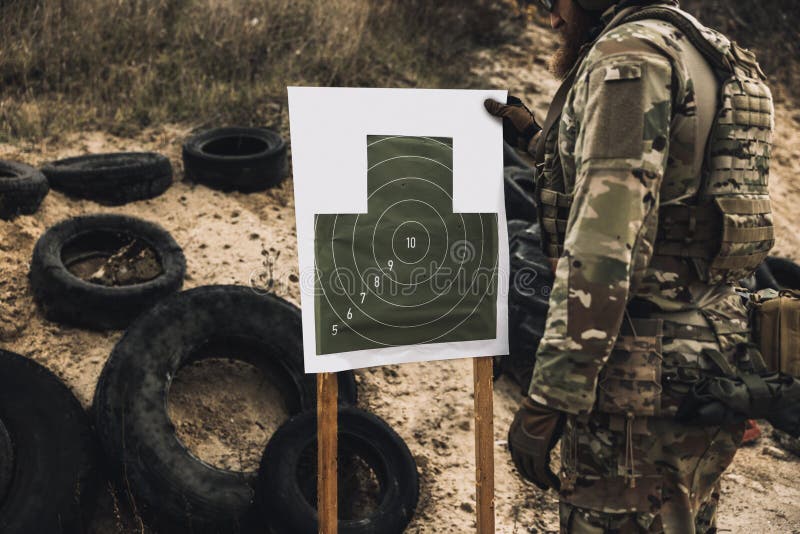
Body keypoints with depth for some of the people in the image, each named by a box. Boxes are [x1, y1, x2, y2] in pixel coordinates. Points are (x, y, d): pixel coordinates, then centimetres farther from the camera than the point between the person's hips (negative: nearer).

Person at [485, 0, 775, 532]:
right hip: (712, 355, 10)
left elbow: (606, 237, -22)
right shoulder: (706, 55, 19)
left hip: (643, 374, -10)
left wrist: (550, 396, -21)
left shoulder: (632, 52, -11)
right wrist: (539, 142, 28)